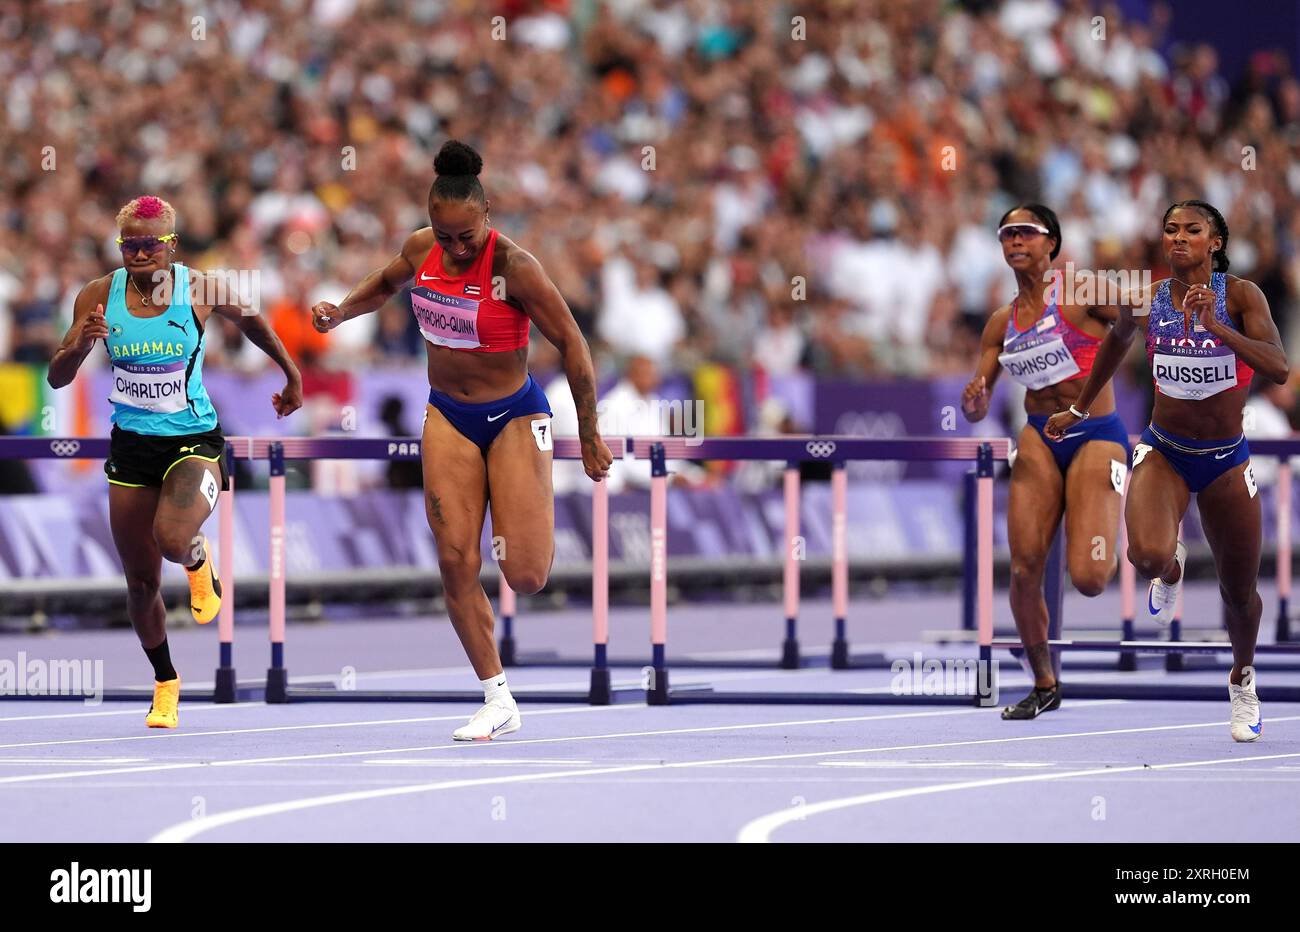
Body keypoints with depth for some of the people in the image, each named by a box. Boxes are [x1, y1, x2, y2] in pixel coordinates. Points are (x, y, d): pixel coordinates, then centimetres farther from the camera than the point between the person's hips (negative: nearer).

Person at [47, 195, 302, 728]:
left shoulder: (199, 290, -11)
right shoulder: (99, 296, -7)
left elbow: (250, 320, 11)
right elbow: (57, 377, -7)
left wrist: (291, 375, 20)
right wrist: (82, 344, -28)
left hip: (194, 442, -3)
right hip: (132, 445, 3)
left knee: (172, 539, -32)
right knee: (141, 584, 8)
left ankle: (199, 560, 7)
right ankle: (165, 683, 33)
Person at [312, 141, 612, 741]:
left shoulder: (512, 266, -22)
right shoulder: (420, 250, -5)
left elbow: (570, 343, -15)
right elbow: (386, 282, 20)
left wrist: (589, 437, -11)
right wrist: (340, 312, 3)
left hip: (514, 416, -4)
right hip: (447, 417, 4)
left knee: (525, 576, -11)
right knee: (455, 560, -8)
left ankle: (535, 522, 28)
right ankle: (498, 700, 1)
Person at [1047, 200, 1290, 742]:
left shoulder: (1240, 295, -12)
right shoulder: (1146, 300, -5)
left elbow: (1279, 369, -24)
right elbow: (1117, 340, 19)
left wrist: (1216, 327, -35)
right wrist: (1080, 408, 27)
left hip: (1226, 459, 0)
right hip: (1164, 452, 0)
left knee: (1239, 590, 10)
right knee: (1147, 554, -29)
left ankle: (1242, 678, 41)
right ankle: (1170, 570, 11)